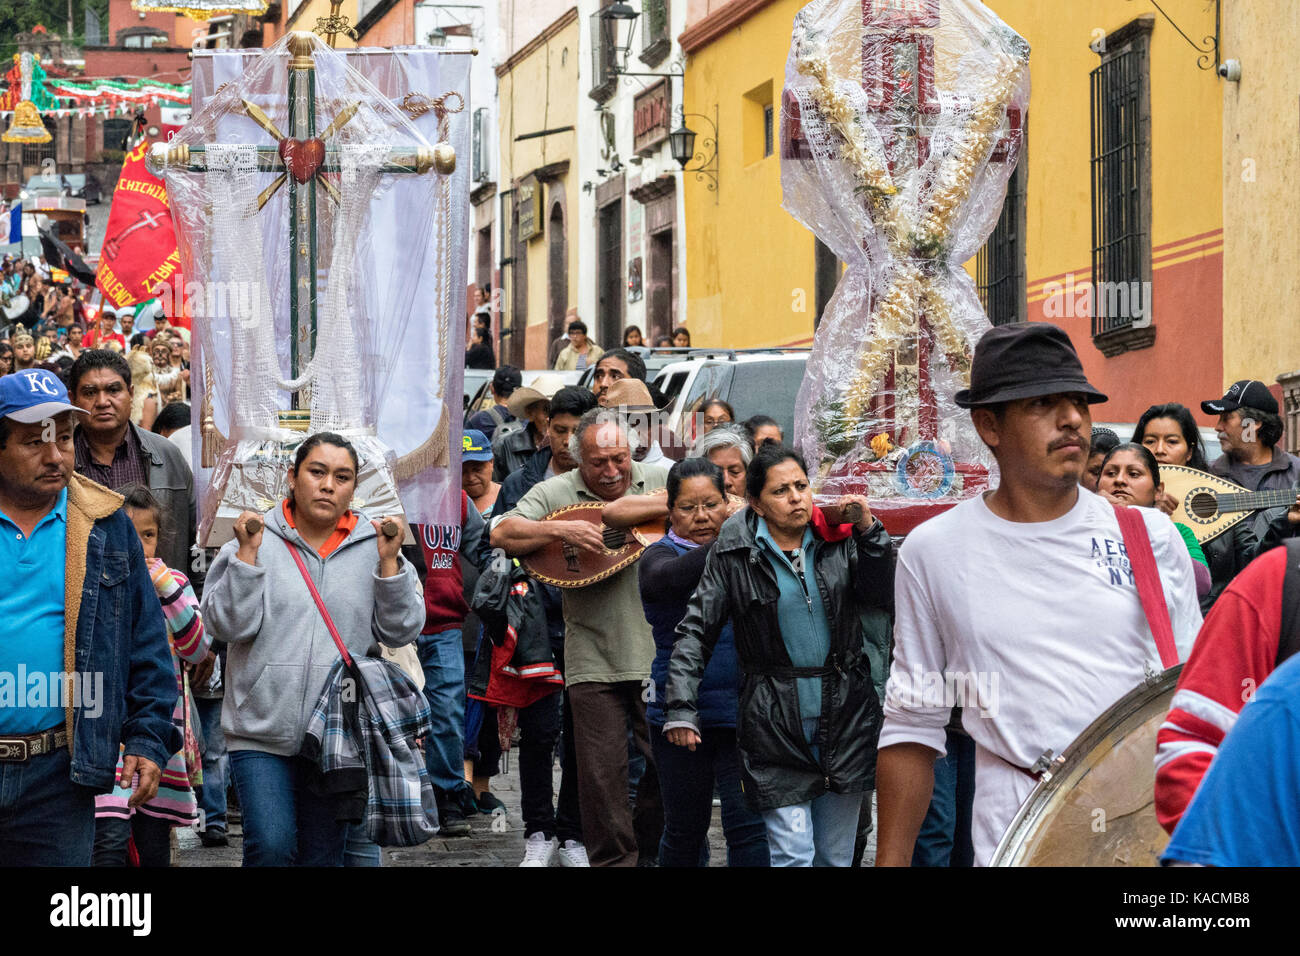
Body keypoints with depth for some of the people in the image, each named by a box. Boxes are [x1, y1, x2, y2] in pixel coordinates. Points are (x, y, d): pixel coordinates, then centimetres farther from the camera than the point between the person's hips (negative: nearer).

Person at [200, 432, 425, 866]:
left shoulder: (373, 545, 5)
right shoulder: (260, 539, 0)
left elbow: (400, 632, 2)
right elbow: (226, 625, -6)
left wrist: (389, 561, -9)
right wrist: (247, 554, -14)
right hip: (263, 732, -2)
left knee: (323, 855, 9)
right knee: (271, 847, -15)